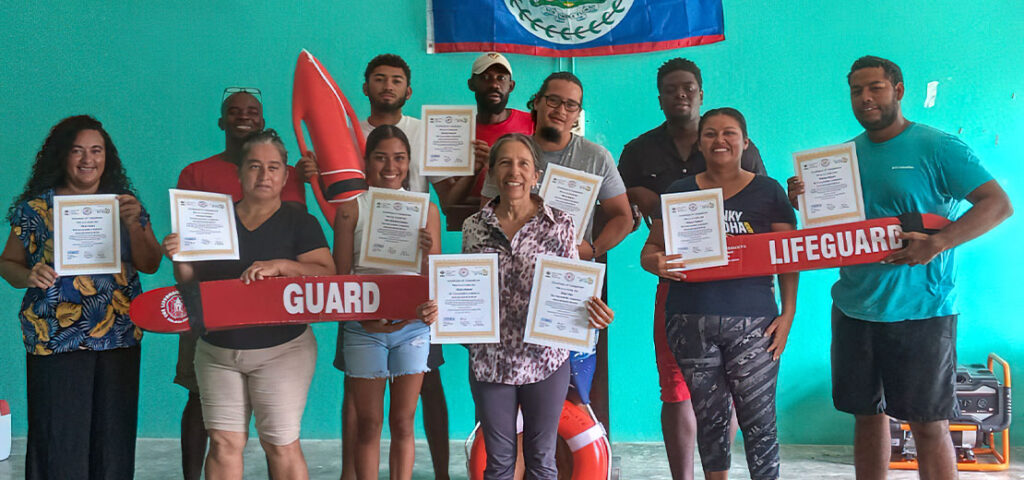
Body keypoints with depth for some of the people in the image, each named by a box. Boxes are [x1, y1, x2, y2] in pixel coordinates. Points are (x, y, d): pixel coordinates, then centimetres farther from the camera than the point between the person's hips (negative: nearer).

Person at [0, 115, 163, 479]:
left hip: (120, 338, 2)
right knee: (58, 439, -2)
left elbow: (150, 265, 4)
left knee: (114, 437, 4)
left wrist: (133, 223, -11)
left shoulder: (124, 204, 9)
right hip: (56, 339, -2)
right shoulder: (37, 207, 3)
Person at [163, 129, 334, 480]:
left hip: (281, 349, -3)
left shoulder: (300, 222, 0)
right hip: (217, 350, 3)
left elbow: (326, 274, -12)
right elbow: (191, 280, 11)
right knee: (223, 443, 5)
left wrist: (279, 265, -25)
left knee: (281, 447, -1)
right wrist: (180, 259, -11)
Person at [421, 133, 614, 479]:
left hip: (545, 358, -1)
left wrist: (590, 308, -21)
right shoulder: (474, 227, 2)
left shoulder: (560, 224, -3)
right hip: (490, 360, 1)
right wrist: (441, 307, -12)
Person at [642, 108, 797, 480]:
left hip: (752, 322, -2)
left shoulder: (769, 192, 8)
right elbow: (650, 250, 12)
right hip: (690, 321, 2)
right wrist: (656, 262, -12)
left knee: (758, 419, -3)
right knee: (710, 417, 8)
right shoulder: (679, 192, 12)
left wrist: (788, 314, -4)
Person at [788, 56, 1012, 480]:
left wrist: (937, 243, -26)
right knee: (867, 416, 13)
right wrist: (805, 204, -5)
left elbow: (998, 203, -12)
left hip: (920, 312, -5)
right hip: (854, 308, 5)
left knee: (929, 425, 1)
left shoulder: (938, 148, -6)